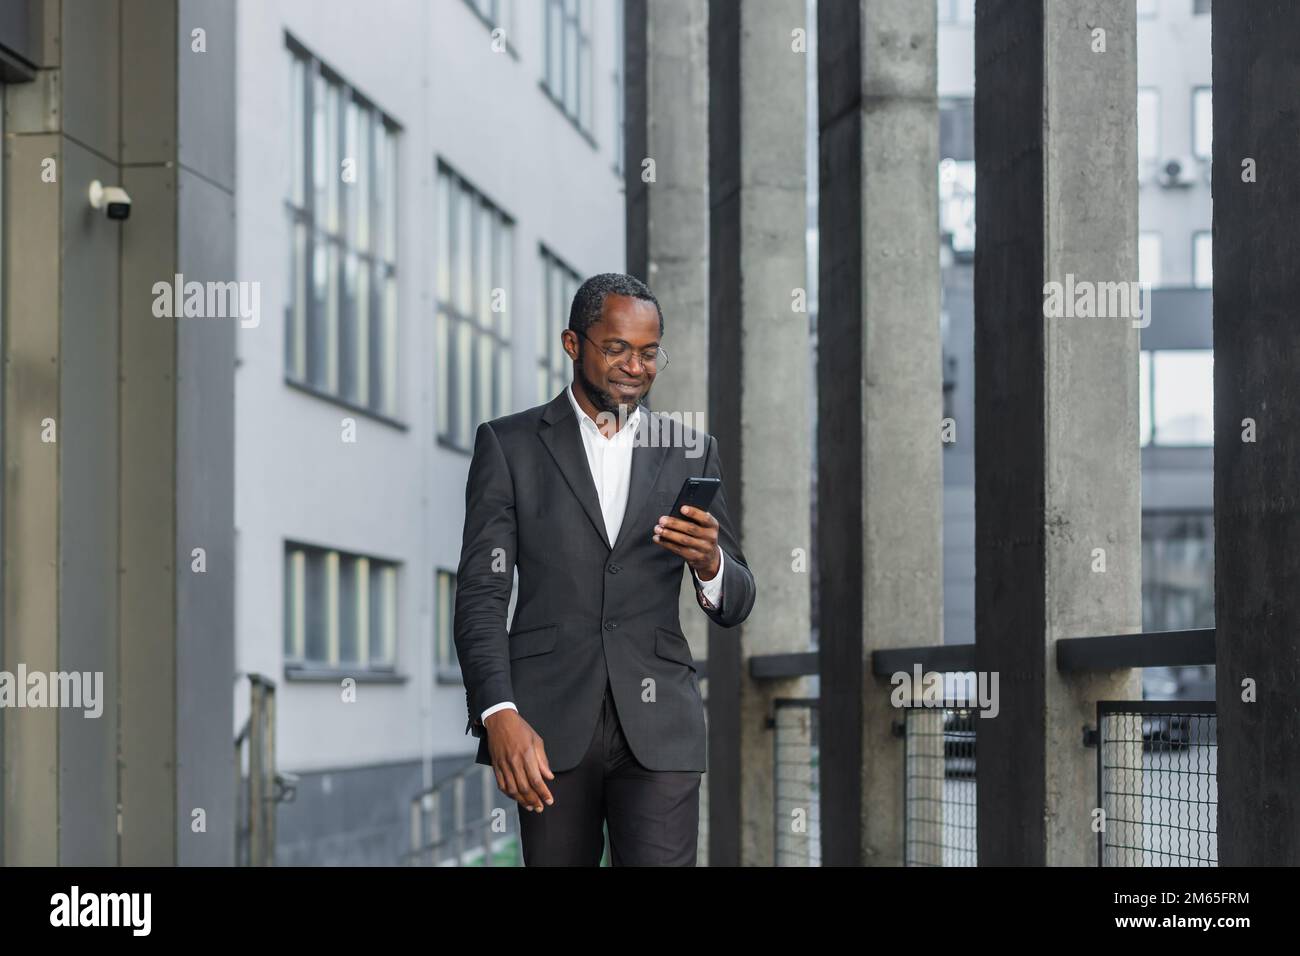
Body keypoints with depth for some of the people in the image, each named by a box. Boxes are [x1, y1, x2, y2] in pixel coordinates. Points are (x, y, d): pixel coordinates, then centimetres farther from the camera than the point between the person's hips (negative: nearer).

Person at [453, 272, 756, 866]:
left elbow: (736, 605, 11)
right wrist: (499, 714, -16)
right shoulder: (509, 445, 5)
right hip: (549, 724, -1)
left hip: (657, 725, 1)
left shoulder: (691, 453, 11)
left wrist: (708, 561, -13)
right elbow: (480, 595, -1)